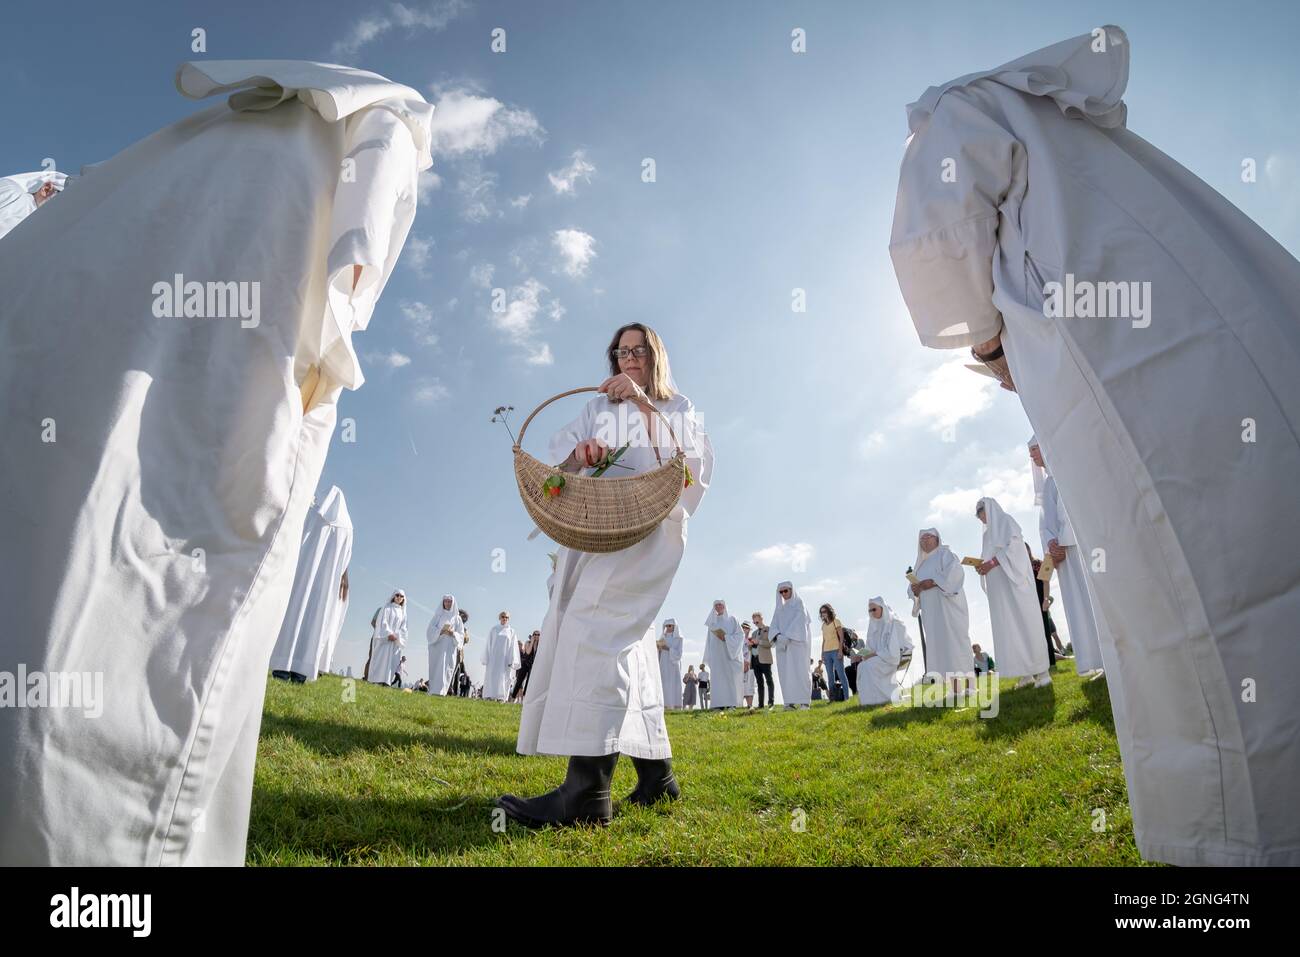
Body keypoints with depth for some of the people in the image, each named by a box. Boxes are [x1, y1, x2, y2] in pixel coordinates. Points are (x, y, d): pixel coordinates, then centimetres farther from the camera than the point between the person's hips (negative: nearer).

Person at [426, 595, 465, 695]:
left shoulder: (457, 618, 12)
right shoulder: (437, 616, 13)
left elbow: (461, 635, 8)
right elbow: (430, 630, 2)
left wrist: (453, 633, -13)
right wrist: (440, 631, -16)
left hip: (450, 648, -1)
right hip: (437, 647, 1)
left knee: (446, 669, -11)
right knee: (435, 669, -5)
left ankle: (441, 691, -15)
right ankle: (433, 691, -5)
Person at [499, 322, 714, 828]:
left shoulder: (677, 407, 16)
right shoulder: (598, 407, 25)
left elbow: (697, 462, -3)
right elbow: (560, 447, 8)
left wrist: (646, 407, -13)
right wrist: (578, 450, -18)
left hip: (649, 524, -5)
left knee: (598, 621, -24)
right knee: (625, 640, 4)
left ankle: (587, 787, -30)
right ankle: (656, 771, 15)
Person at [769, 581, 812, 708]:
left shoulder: (799, 604, 5)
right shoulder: (779, 608, 19)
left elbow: (799, 622, -8)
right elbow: (774, 625, 10)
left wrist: (788, 637, -17)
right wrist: (777, 635, -12)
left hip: (797, 642, -5)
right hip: (782, 644, 5)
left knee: (799, 670, -9)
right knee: (785, 673, -3)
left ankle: (804, 701, -9)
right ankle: (790, 702, -4)